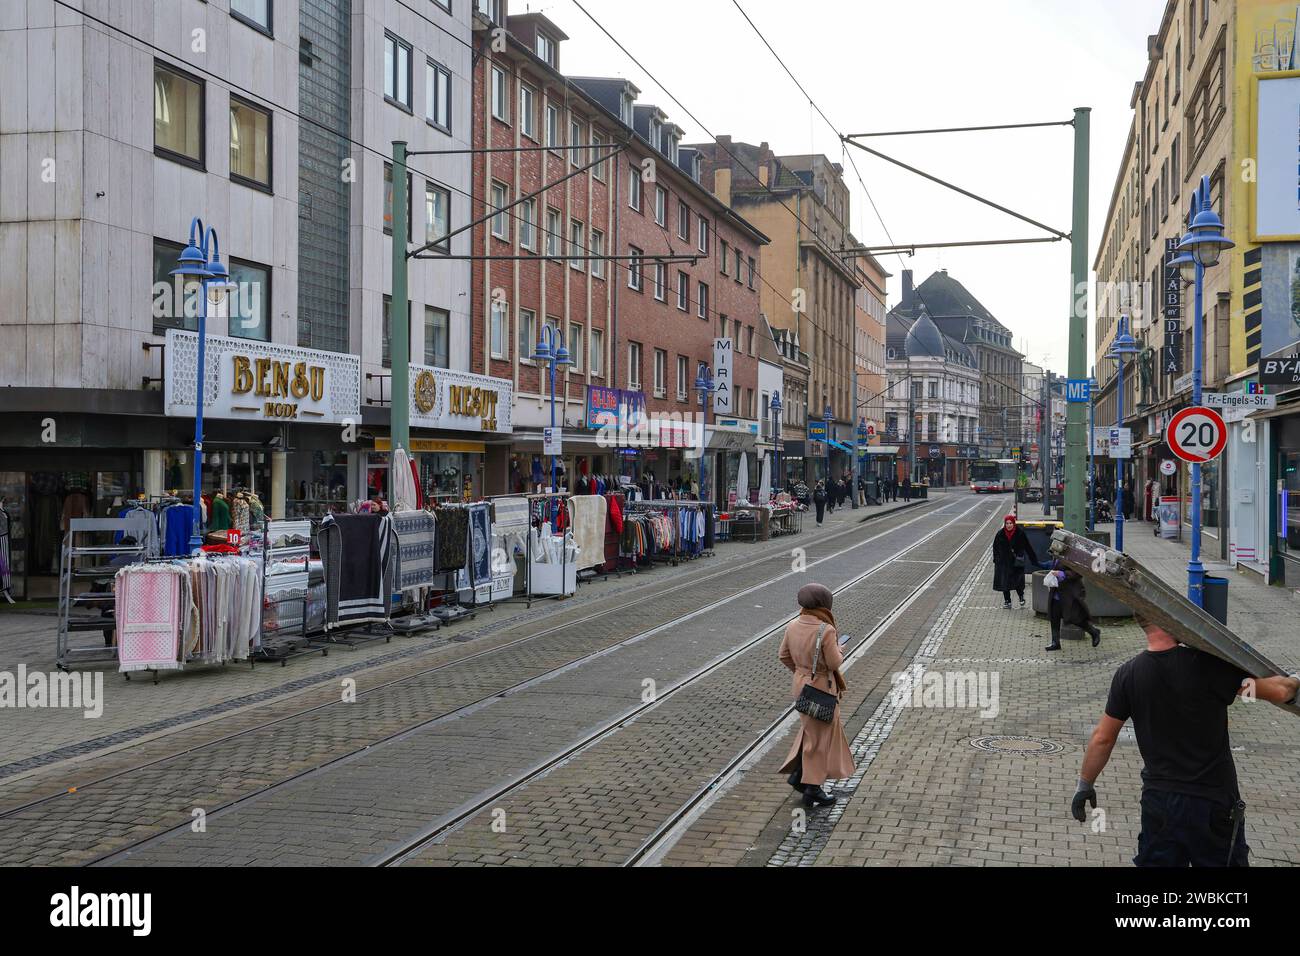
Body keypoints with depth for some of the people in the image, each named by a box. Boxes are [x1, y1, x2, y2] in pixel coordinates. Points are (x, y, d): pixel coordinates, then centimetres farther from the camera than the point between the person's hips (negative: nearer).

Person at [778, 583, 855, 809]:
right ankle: (812, 790, 16)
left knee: (812, 729, 26)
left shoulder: (793, 626, -4)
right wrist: (838, 650, 0)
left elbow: (784, 656, 4)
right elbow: (834, 662, -21)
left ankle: (797, 774, 25)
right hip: (822, 688, -6)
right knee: (819, 738, 8)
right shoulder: (826, 630, -25)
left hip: (800, 684, 7)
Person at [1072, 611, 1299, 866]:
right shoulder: (1206, 664, -17)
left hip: (1158, 799, 3)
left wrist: (1085, 785, 14)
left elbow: (1102, 739, 1)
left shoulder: (1127, 675, -5)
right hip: (1212, 800, -3)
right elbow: (1278, 691, -12)